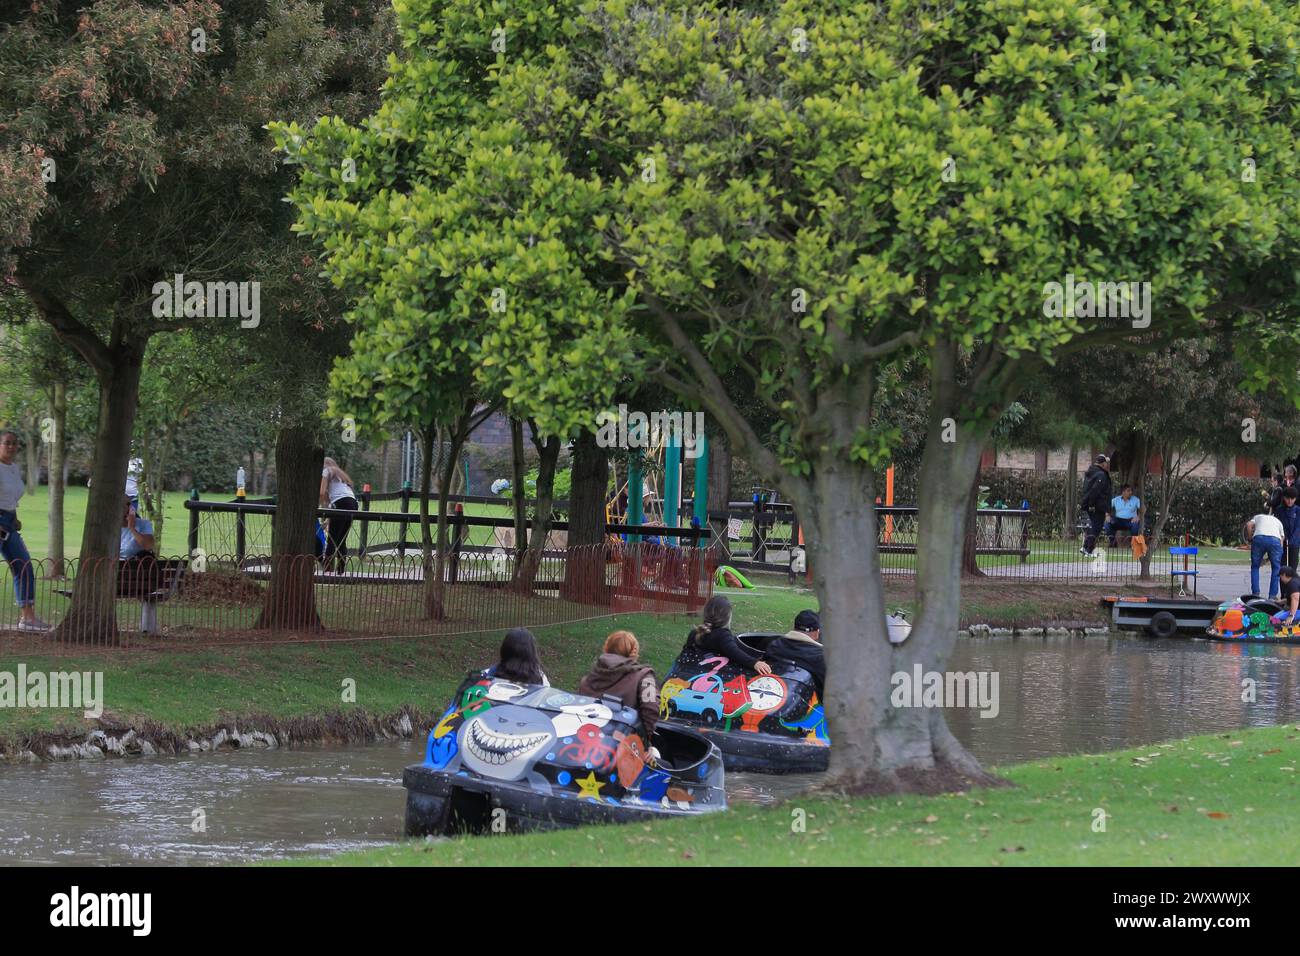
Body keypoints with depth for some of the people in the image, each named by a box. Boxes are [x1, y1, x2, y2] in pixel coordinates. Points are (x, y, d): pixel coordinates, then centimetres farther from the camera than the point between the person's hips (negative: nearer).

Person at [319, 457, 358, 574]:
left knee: (332, 538, -7)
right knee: (342, 539, 9)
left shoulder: (326, 471, 12)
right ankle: (341, 570, 4)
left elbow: (322, 493, -1)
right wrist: (329, 519, 27)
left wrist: (323, 510, 11)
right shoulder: (341, 474, 34)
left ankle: (327, 569, -13)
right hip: (353, 502, 7)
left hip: (341, 503, -7)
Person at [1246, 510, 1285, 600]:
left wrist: (1250, 538, 21)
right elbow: (1281, 538, 28)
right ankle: (1272, 595, 10)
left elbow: (1249, 525, 11)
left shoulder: (1258, 517, 33)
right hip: (1275, 539, 1)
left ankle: (1255, 593, 8)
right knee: (1276, 568, 17)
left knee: (1255, 567, 16)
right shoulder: (1278, 522, 35)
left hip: (1259, 538, -1)